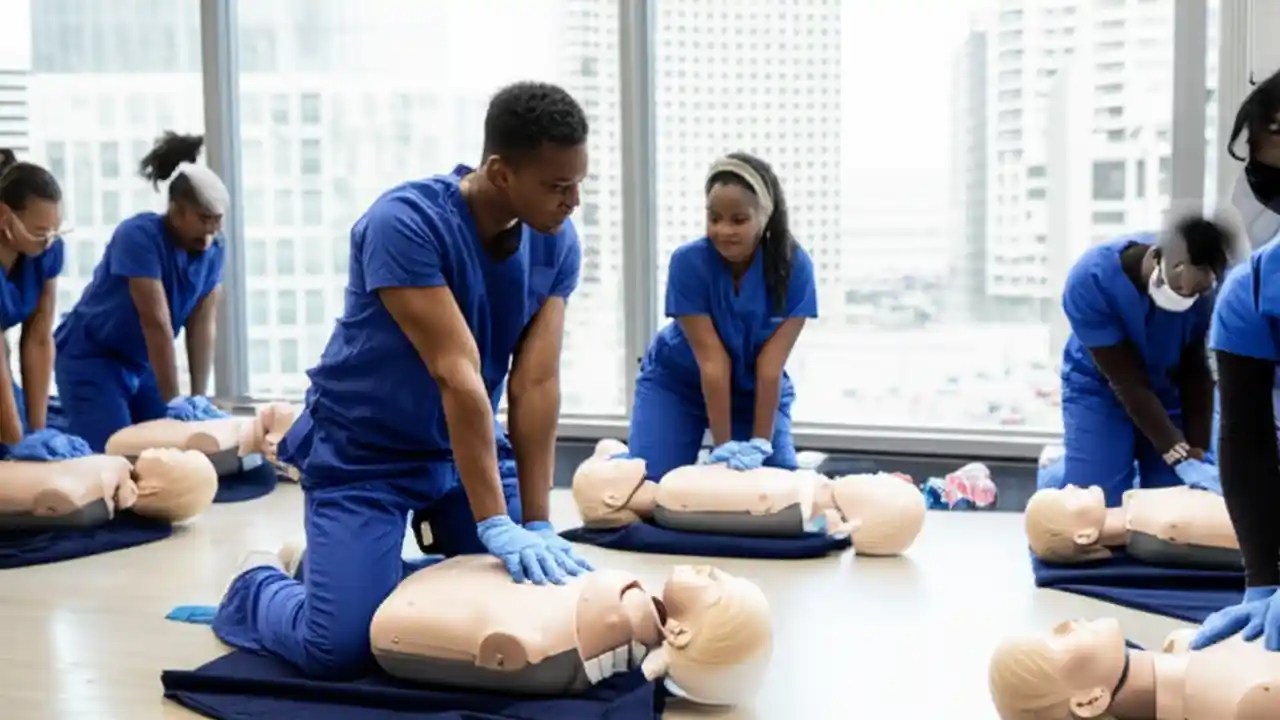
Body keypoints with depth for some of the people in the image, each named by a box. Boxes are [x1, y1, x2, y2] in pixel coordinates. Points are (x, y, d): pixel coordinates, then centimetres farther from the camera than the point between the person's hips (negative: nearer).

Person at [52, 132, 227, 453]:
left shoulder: (212, 250, -7)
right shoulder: (140, 236, -26)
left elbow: (202, 327, -9)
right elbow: (157, 324, -29)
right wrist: (174, 404, -30)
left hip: (143, 362, 6)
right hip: (91, 357, -6)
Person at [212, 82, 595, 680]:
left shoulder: (557, 244, -10)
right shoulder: (405, 222, -27)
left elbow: (536, 383, -13)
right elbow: (456, 373, -32)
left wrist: (537, 526, -19)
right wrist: (496, 526, -33)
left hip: (464, 447, 6)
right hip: (362, 455, -6)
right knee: (340, 648, -15)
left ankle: (400, 574, 26)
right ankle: (257, 582, 18)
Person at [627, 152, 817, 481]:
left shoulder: (794, 265, -23)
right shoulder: (688, 262, -26)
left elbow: (771, 364, -24)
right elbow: (712, 360, -28)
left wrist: (760, 443, -27)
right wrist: (723, 445, -28)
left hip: (755, 389, 1)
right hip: (677, 381, -1)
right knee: (650, 480, -16)